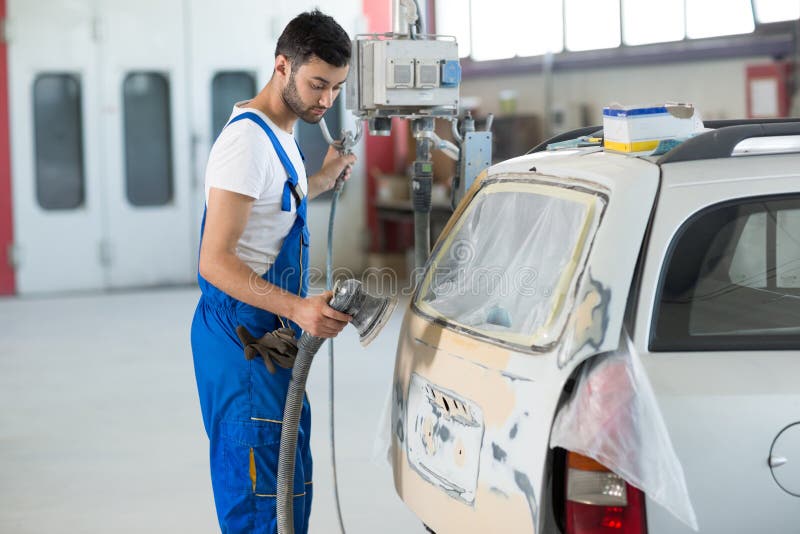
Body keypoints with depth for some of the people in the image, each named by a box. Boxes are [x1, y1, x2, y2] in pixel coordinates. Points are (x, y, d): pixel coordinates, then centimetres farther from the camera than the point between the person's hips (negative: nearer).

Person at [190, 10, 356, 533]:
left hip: (273, 334, 10)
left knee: (289, 477, 16)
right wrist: (298, 308, -35)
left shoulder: (280, 134, 13)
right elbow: (216, 261, -25)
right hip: (241, 334, -10)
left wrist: (322, 180, 25)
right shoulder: (247, 141, -19)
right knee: (261, 489, -9)